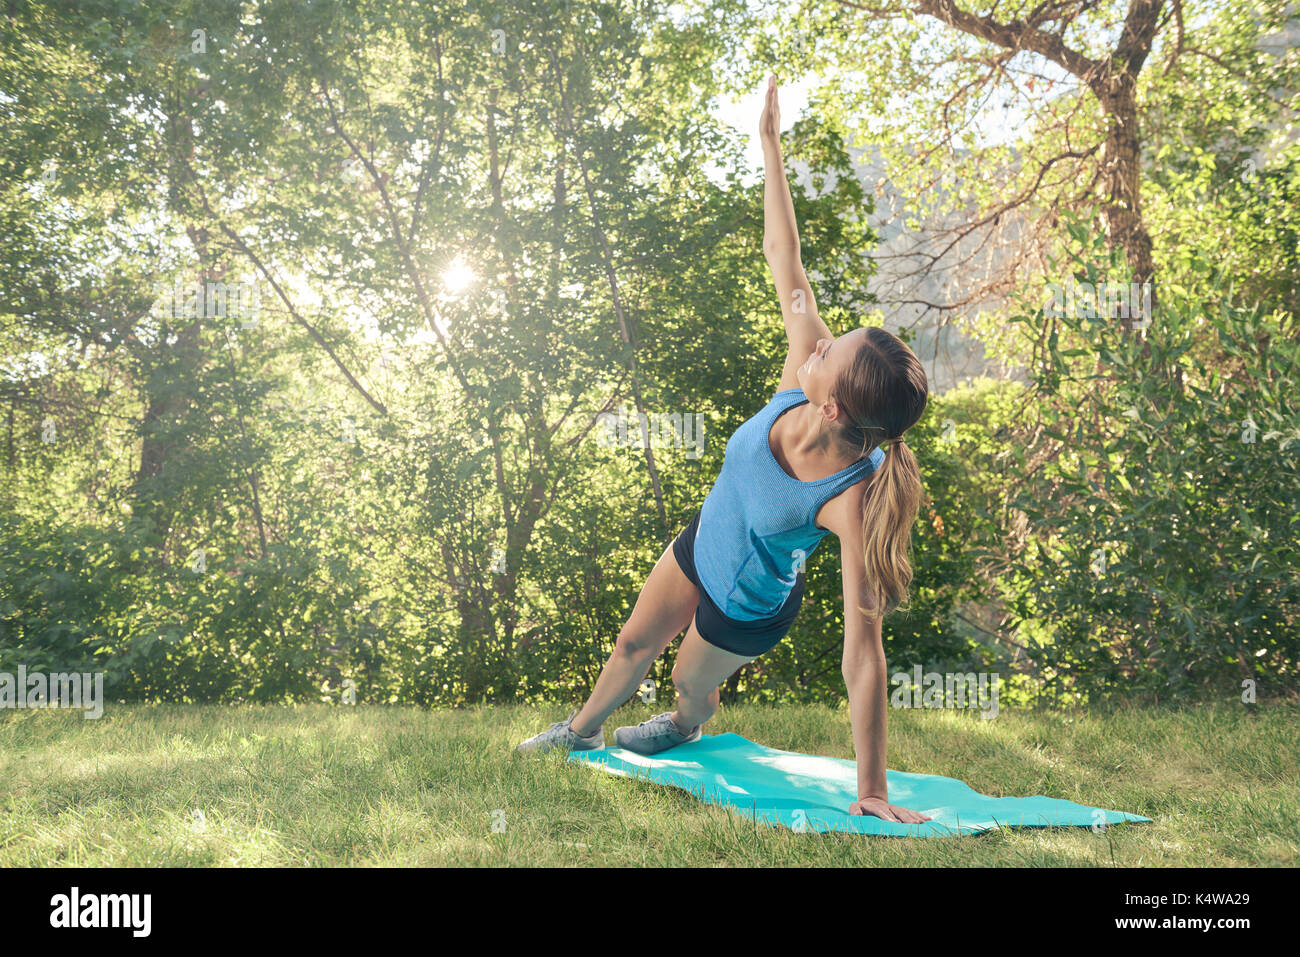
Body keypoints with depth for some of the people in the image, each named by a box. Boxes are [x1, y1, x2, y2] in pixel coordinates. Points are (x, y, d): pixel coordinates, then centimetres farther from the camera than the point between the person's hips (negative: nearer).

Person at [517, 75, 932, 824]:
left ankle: (685, 729, 67)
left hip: (748, 609, -5)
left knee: (693, 686, 28)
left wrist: (872, 790, -38)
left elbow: (864, 652, -41)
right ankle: (583, 730, 61)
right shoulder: (807, 374, -32)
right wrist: (771, 145, -16)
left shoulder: (849, 499, -44)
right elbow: (784, 260, -19)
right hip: (702, 545, 5)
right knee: (635, 644, 29)